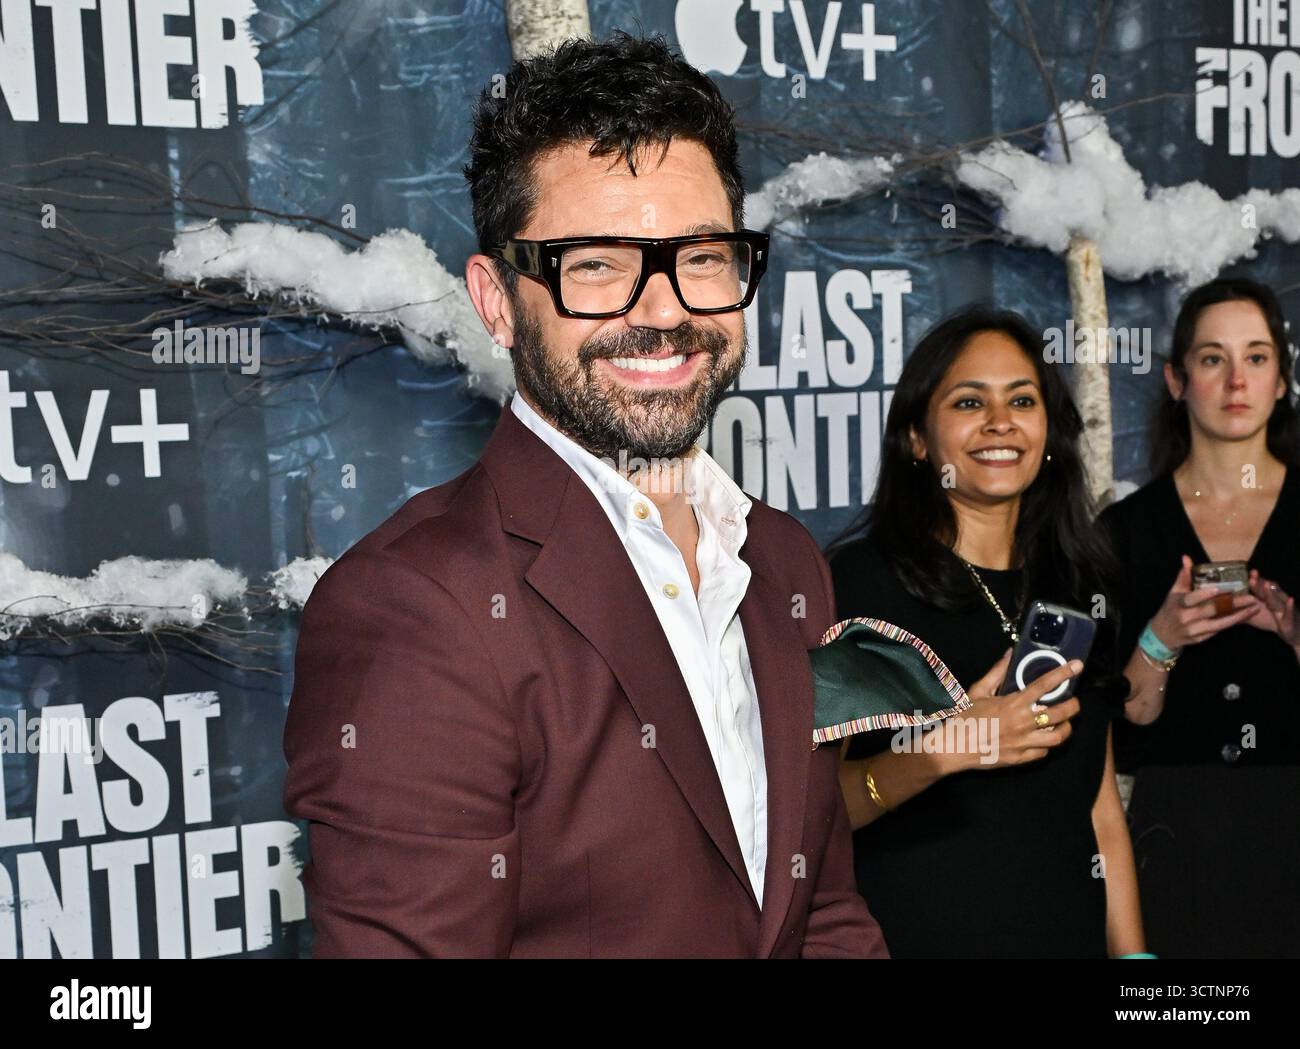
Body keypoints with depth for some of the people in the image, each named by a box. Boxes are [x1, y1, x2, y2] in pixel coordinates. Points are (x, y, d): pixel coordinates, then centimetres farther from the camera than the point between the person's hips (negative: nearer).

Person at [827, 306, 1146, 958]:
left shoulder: (1075, 588, 5)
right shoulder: (853, 578, -13)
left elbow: (1101, 812, 8)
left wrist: (1133, 953, 3)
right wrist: (943, 750, -27)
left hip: (1066, 932, 6)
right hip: (909, 933, -5)